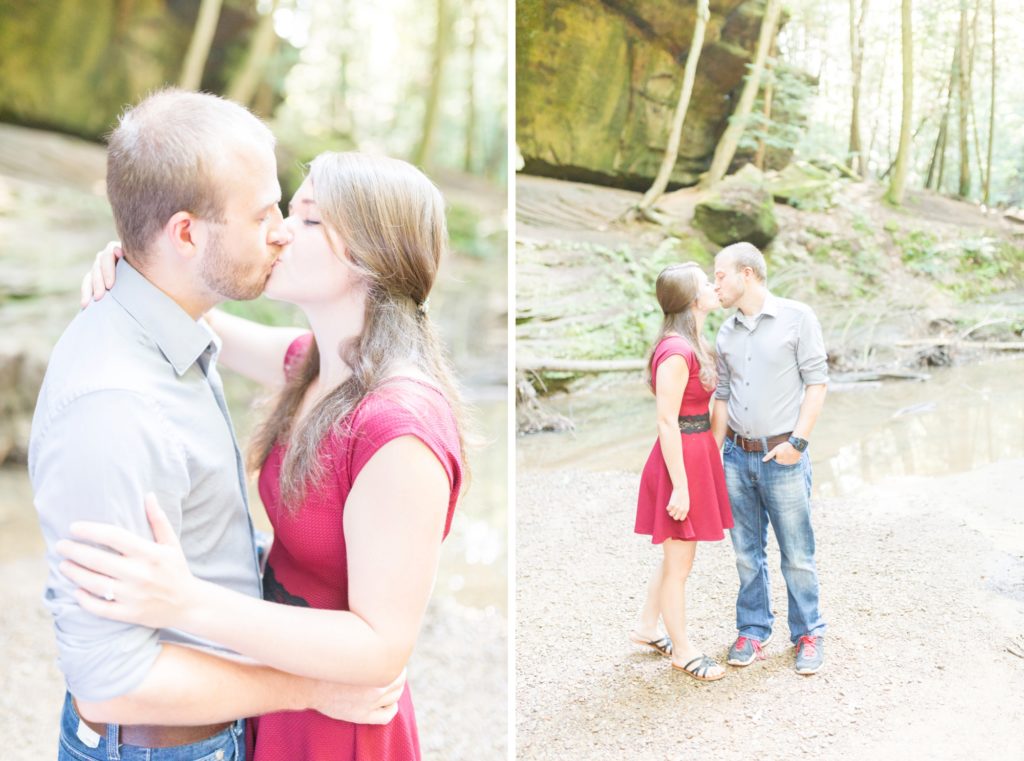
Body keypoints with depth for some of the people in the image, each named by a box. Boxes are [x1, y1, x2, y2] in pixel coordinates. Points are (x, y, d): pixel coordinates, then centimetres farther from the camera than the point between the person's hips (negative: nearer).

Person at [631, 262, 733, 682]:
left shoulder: (692, 344, 9)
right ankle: (683, 651, 19)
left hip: (699, 453, 10)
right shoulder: (677, 351, -21)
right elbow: (667, 422, -21)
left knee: (676, 554, 21)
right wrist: (680, 486, -21)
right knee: (679, 562, 5)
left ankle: (647, 628, 36)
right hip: (683, 457, -10)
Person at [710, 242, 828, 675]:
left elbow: (817, 381, -5)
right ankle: (753, 632, 23)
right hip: (738, 456, 4)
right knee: (747, 552, 11)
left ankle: (808, 634, 19)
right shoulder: (726, 333, 10)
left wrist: (797, 441, -12)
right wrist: (714, 453, 11)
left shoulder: (797, 317, -4)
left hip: (782, 456, -4)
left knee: (797, 554, 3)